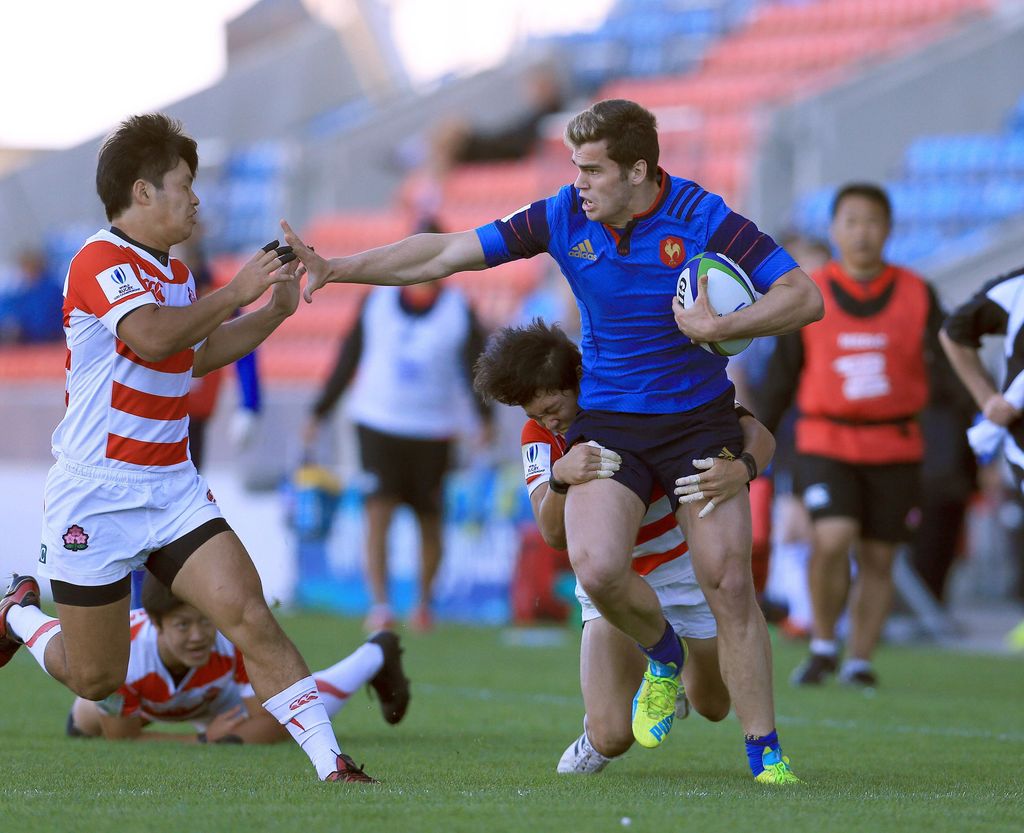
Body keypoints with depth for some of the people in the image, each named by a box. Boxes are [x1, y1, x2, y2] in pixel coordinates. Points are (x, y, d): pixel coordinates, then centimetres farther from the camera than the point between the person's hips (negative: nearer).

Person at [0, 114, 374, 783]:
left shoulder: (174, 273, 13)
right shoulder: (101, 262, -15)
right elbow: (154, 338, -33)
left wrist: (273, 312, 18)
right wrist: (238, 290, -24)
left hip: (174, 488, 7)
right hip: (97, 495, -6)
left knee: (249, 613, -14)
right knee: (96, 680, 5)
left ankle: (331, 763, -17)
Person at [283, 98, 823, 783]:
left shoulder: (702, 218, -13)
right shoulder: (563, 217, -5)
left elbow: (804, 297, -13)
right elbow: (445, 254, -2)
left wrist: (720, 327, -25)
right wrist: (334, 268, -7)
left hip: (701, 418, -2)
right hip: (607, 423, 2)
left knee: (729, 584, -9)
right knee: (596, 568, -21)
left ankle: (765, 752, 4)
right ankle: (664, 657, 12)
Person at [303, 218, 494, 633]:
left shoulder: (459, 310, -1)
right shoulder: (378, 300, 4)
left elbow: (477, 365, -8)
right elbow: (349, 358, 12)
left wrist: (486, 416, -24)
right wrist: (320, 412, 14)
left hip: (433, 431, 0)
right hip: (377, 423, 0)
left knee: (429, 521, 8)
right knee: (378, 512, -13)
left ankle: (424, 602, 27)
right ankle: (379, 605, -17)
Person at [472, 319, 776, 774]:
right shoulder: (539, 436, -16)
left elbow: (758, 435, -26)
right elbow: (554, 535, -28)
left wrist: (741, 469, -50)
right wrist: (560, 477, -50)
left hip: (687, 570, 0)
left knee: (713, 708, 16)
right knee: (611, 737, -18)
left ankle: (678, 666, 52)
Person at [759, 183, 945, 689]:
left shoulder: (917, 296, 3)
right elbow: (782, 376, 9)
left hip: (894, 449, 1)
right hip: (825, 443, -1)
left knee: (878, 558, 4)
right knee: (831, 540, -19)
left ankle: (859, 661, 18)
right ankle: (822, 646, 1)